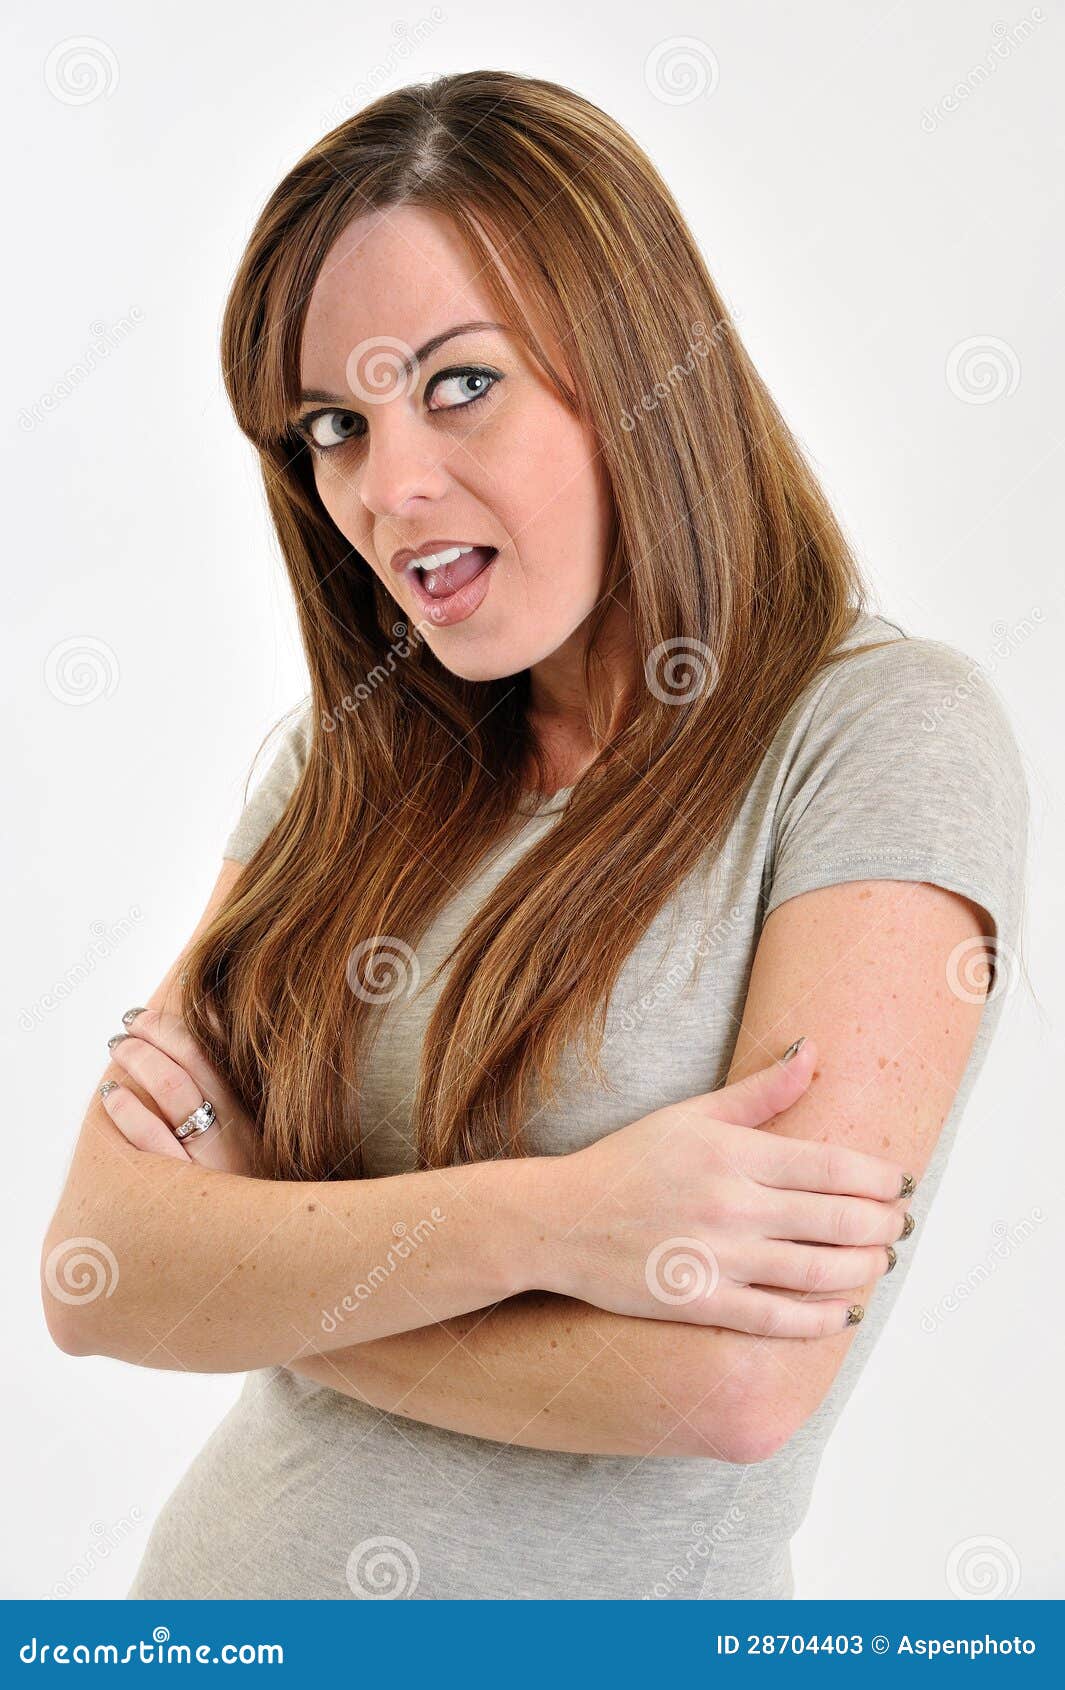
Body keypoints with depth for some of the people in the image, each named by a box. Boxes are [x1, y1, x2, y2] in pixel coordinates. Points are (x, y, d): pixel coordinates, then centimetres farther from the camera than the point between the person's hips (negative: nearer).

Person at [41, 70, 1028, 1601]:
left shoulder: (885, 735, -16)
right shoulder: (342, 765, -1)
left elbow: (739, 1374, -25)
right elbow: (95, 1276, -9)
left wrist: (258, 1260, -13)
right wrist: (536, 1218, -24)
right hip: (220, 1570, 5)